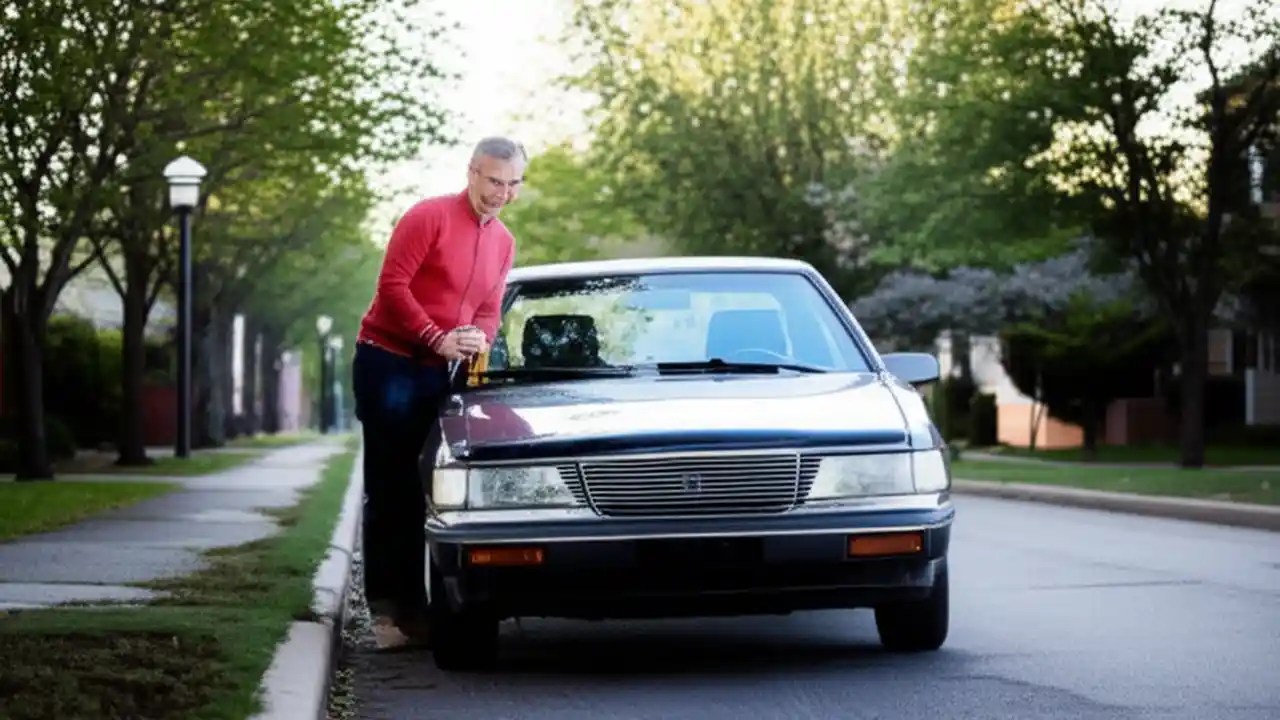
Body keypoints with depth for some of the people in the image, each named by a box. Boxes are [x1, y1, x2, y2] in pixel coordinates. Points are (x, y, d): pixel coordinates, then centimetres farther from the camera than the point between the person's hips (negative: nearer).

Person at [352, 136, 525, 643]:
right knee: (389, 485, -6)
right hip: (388, 361, -7)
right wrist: (438, 339, -20)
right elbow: (392, 285, -15)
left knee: (411, 487, 7)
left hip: (435, 371, 7)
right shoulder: (430, 217, -11)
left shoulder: (503, 243, 11)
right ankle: (389, 599, -5)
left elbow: (489, 310, 15)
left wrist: (479, 340, -8)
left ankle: (406, 601, 9)